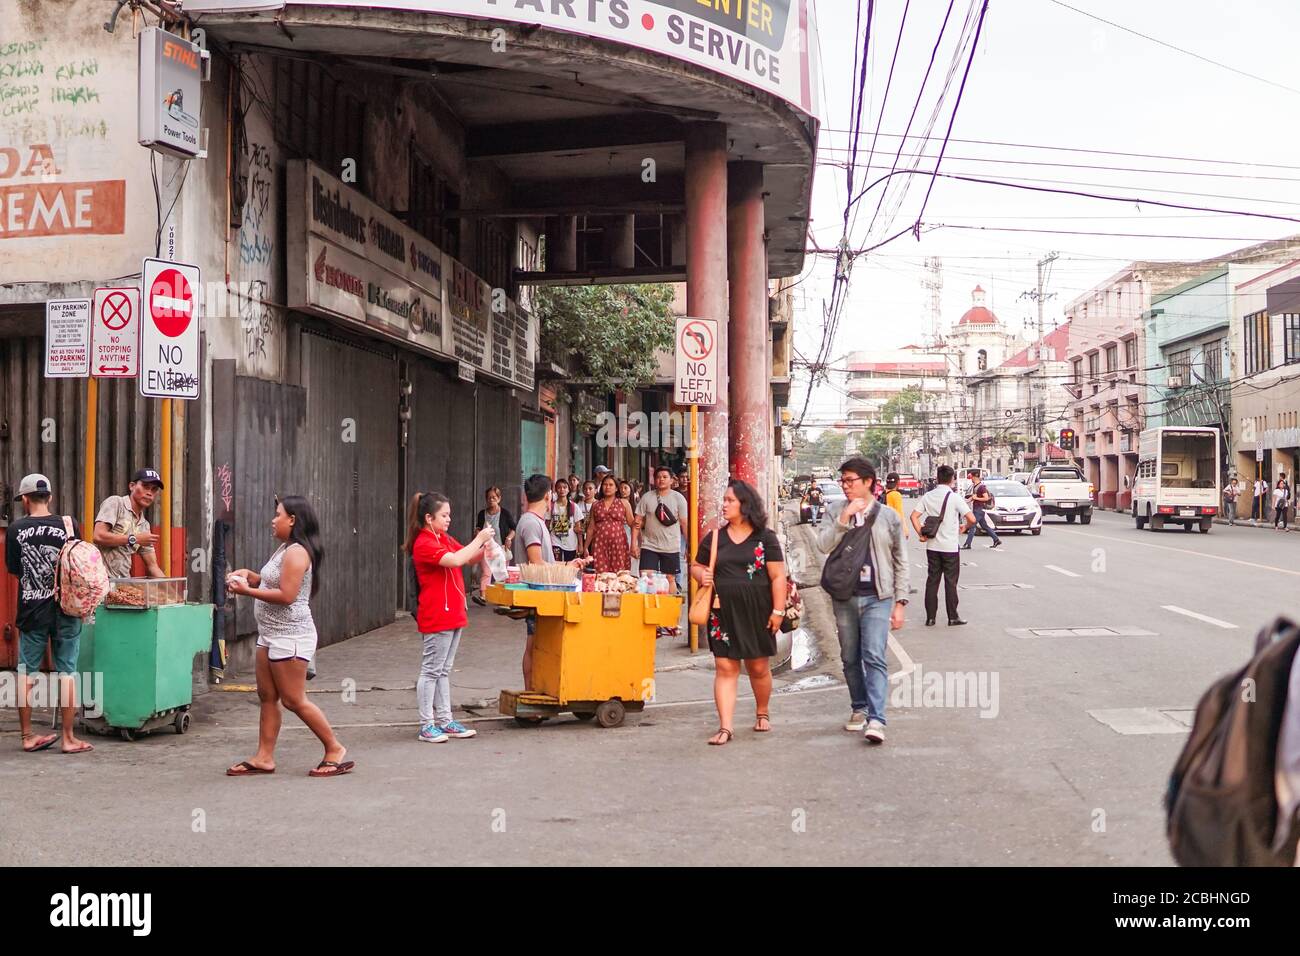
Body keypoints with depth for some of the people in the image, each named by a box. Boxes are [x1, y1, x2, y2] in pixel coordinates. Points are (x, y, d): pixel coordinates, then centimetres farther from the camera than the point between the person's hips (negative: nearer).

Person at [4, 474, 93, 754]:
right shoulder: (68, 525, -7)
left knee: (26, 673, 11)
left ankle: (27, 736, 16)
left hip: (31, 610, 1)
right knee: (66, 672, 4)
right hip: (65, 609, -1)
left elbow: (13, 569, 6)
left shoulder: (16, 529, -5)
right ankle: (68, 738, 7)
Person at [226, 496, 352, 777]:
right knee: (267, 696, 9)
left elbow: (286, 595, -23)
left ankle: (335, 749, 4)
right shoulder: (284, 549, 15)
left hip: (290, 636, -10)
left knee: (293, 700, -5)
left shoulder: (296, 552, -17)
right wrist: (249, 575, 6)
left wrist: (247, 591, -19)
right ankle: (264, 757, 14)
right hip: (271, 634, 10)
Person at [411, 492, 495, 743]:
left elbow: (469, 559, 19)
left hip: (453, 615, 9)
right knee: (431, 671, -2)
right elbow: (455, 560, -28)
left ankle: (445, 721, 20)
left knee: (443, 671, 14)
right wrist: (479, 539, -19)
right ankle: (426, 726, 3)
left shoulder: (445, 539, 14)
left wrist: (483, 547, -2)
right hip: (436, 617, -9)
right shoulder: (424, 544, -15)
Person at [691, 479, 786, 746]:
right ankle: (725, 727, -3)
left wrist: (778, 610, -8)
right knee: (725, 668, -3)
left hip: (756, 613, -2)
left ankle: (762, 713, 36)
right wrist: (702, 575, -6)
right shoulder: (714, 538, 7)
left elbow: (778, 576, -2)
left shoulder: (765, 538, -1)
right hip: (723, 612, 2)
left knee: (759, 667, 11)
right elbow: (696, 566, 17)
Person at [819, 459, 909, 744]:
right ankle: (859, 708, 27)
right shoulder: (838, 515, 7)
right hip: (844, 597, 3)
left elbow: (901, 562, 4)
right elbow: (823, 545, -10)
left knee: (874, 657, -14)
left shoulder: (888, 516, 2)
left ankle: (876, 719, -18)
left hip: (877, 597, -3)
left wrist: (900, 602, -1)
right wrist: (844, 517, -19)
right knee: (850, 658, 11)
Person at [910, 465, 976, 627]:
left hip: (932, 546, 4)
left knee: (932, 580, 9)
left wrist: (921, 534, 3)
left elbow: (914, 516, -1)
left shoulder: (928, 496, 1)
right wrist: (965, 528, 3)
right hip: (950, 547, -4)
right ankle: (953, 617, 9)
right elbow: (972, 519, -16)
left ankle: (930, 617, 10)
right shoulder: (954, 497, -11)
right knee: (950, 582, 5)